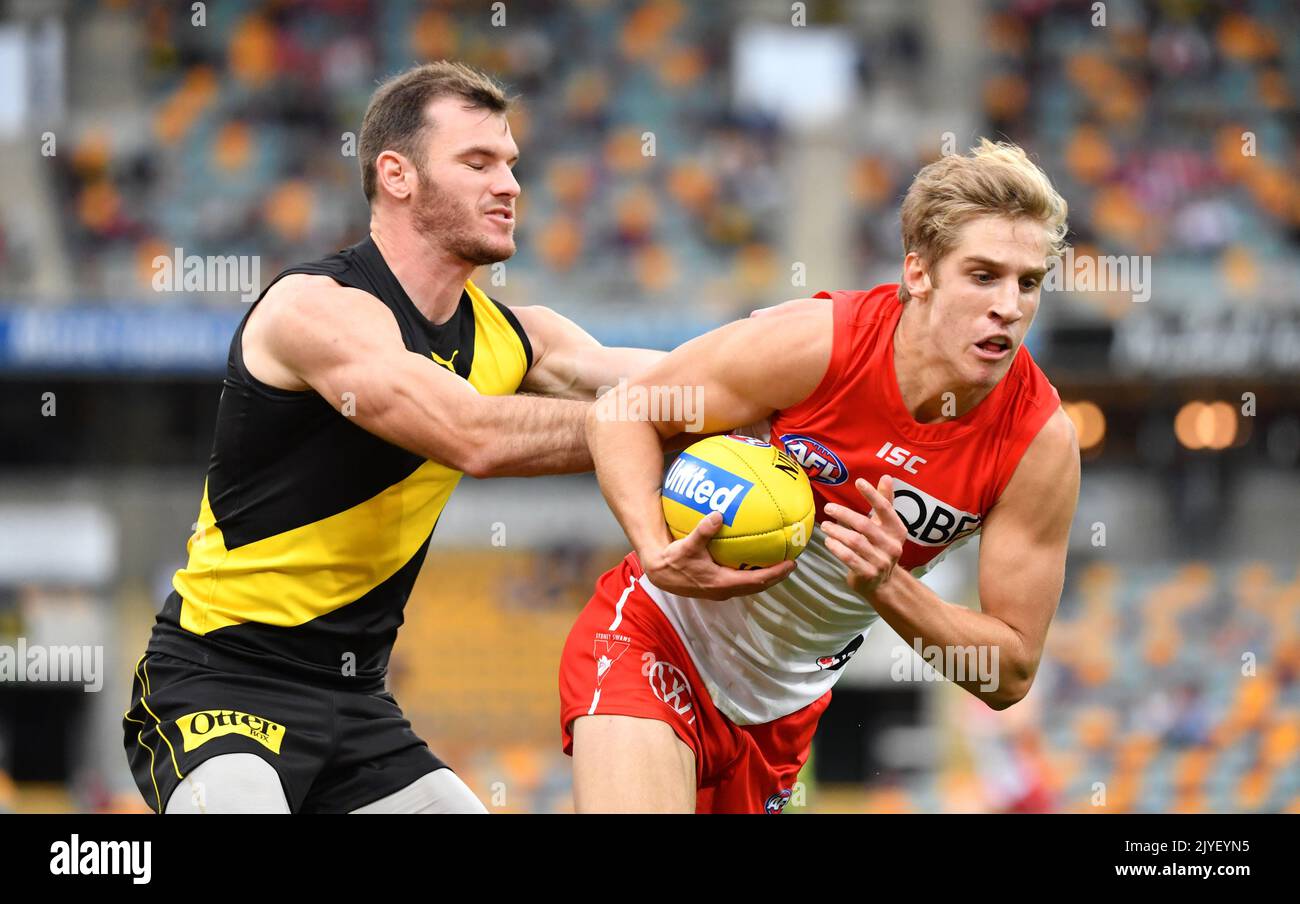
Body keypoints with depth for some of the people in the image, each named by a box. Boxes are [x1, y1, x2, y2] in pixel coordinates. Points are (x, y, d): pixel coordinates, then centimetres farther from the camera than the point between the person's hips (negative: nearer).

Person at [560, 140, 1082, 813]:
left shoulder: (1041, 442, -17)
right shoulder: (813, 345, -24)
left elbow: (1009, 675, -13)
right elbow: (619, 413, -10)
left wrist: (888, 587, -31)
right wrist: (659, 554, -28)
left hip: (787, 707, 4)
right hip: (658, 637, -4)